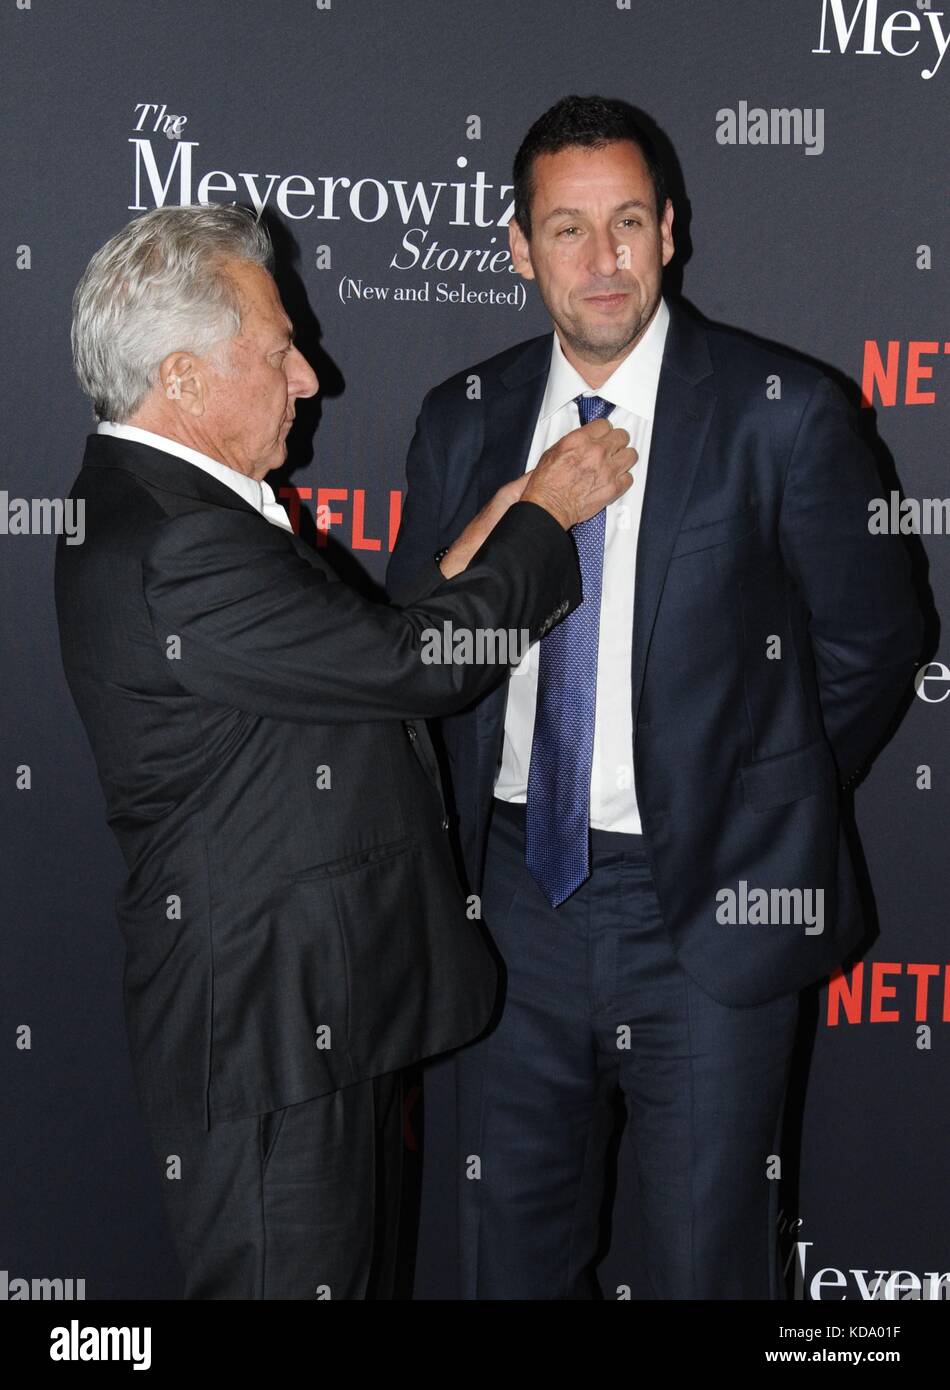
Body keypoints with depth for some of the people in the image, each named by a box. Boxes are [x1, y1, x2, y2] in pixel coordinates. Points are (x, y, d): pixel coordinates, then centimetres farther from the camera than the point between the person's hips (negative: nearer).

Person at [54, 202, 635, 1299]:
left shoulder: (150, 506, 10)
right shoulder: (174, 547, -25)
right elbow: (418, 665, -21)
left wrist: (458, 574, 4)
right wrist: (548, 514, -8)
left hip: (319, 1013, 10)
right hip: (267, 1041, -10)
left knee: (354, 1270, 21)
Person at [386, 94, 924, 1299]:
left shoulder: (781, 413, -9)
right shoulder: (462, 421, 3)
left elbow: (872, 642, 0)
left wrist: (764, 807, 4)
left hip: (708, 906, -3)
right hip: (514, 886, 4)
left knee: (704, 1259, 12)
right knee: (509, 1247, 18)